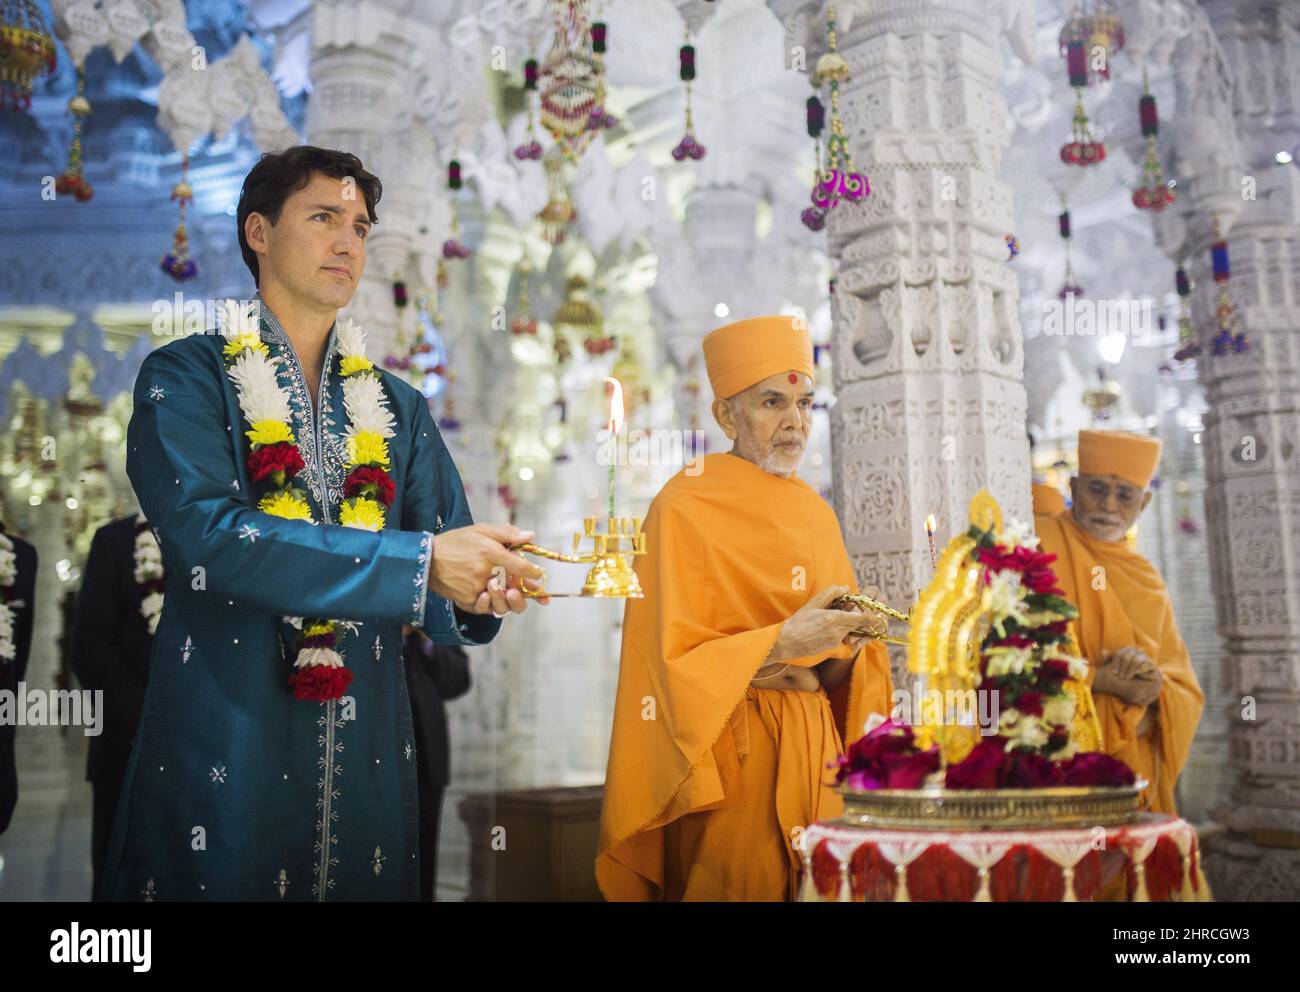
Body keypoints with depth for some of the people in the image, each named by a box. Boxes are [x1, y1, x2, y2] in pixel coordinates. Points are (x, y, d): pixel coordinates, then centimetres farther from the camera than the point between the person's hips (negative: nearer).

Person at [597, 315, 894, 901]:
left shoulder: (815, 511, 11)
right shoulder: (684, 506, -8)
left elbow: (841, 638, 13)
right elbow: (675, 662, -12)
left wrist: (845, 654, -9)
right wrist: (781, 643, -22)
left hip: (815, 745, 6)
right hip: (732, 752, -6)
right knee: (741, 885, 0)